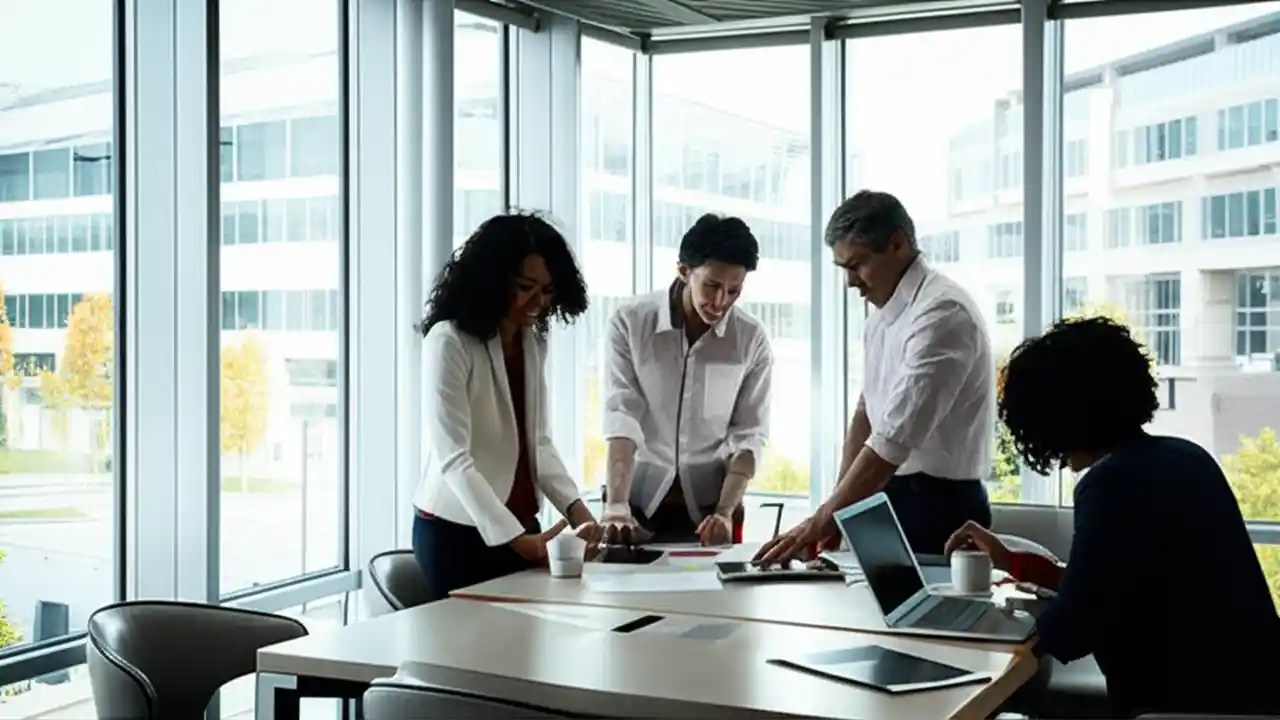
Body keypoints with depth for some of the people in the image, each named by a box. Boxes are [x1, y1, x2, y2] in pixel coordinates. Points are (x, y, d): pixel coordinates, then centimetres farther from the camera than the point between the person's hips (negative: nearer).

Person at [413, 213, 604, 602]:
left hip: (521, 526, 6)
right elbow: (453, 460, -22)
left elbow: (538, 443, 7)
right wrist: (515, 538, -28)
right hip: (457, 532, -6)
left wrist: (576, 508, -9)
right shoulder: (449, 342, -16)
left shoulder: (533, 343, 6)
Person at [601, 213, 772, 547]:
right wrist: (616, 507, -26)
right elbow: (621, 420, -15)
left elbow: (748, 435, -4)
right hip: (640, 502, -1)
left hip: (708, 506, 1)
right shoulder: (629, 323, -9)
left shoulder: (752, 339, -5)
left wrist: (725, 512, -16)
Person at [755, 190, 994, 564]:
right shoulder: (883, 316, 9)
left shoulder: (942, 313, -20)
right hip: (889, 499, 8)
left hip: (936, 508, -8)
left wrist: (820, 522, -27)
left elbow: (896, 438, -26)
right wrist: (836, 511, 3)